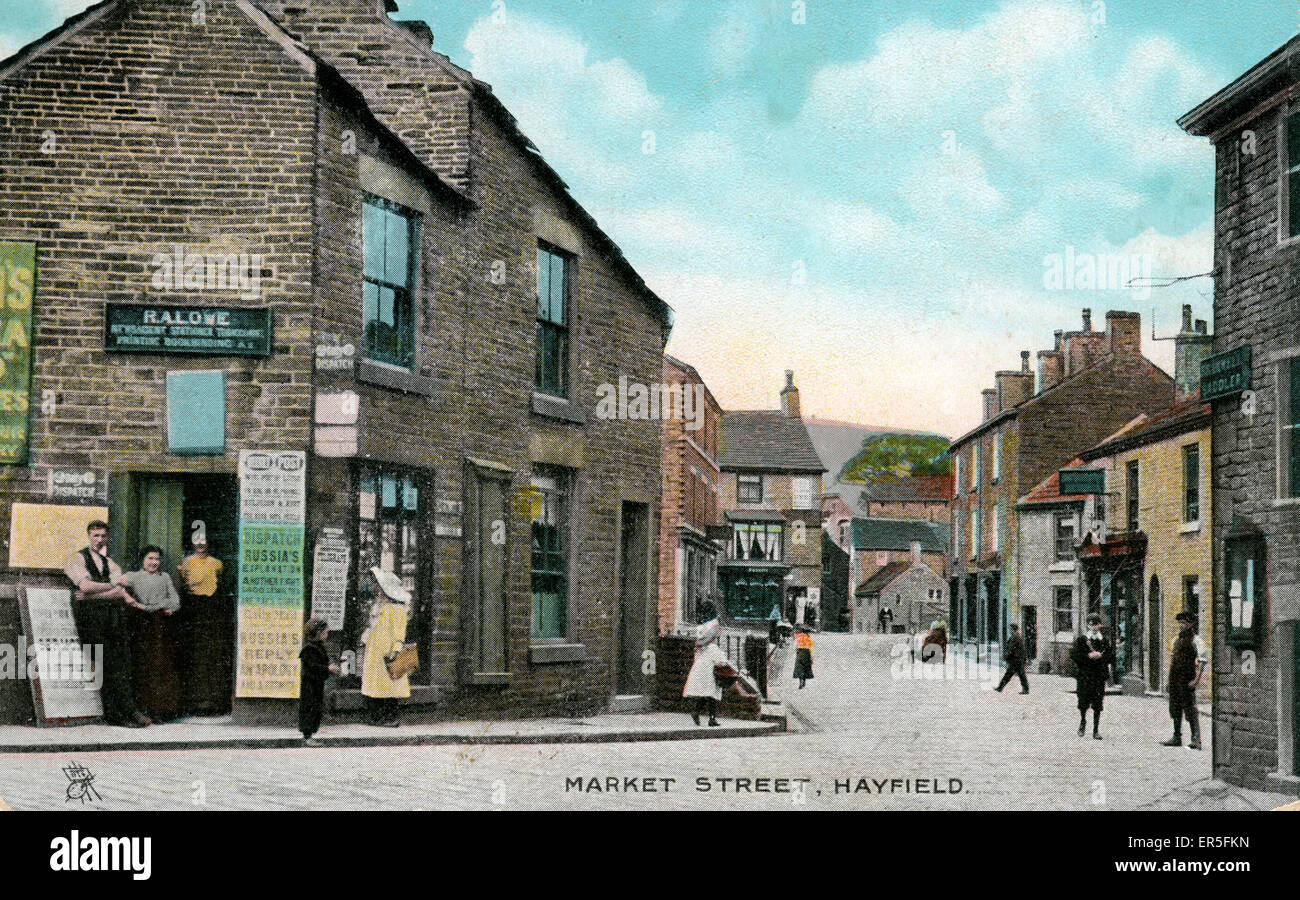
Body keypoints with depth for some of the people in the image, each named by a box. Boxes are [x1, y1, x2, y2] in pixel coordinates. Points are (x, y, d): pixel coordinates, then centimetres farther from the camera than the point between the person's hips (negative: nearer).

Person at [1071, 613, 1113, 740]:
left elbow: (1112, 657, 6)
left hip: (1100, 675, 1)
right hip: (1083, 675, -1)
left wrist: (1100, 656, -11)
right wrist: (1088, 656, -13)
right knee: (1083, 701, -2)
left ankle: (1096, 729, 6)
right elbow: (1073, 656, -2)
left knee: (1097, 703, -1)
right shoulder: (1081, 640, 5)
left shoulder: (1106, 640, 9)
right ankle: (1083, 722, 26)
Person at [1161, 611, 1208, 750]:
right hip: (1175, 680, 8)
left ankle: (1196, 740, -8)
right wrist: (1171, 679, 20)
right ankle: (1177, 737, 22)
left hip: (1187, 681, -8)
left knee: (1190, 710, -8)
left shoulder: (1195, 640, -10)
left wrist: (1197, 679, -23)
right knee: (1175, 710, 13)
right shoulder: (1178, 640, 16)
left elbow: (1204, 660, -16)